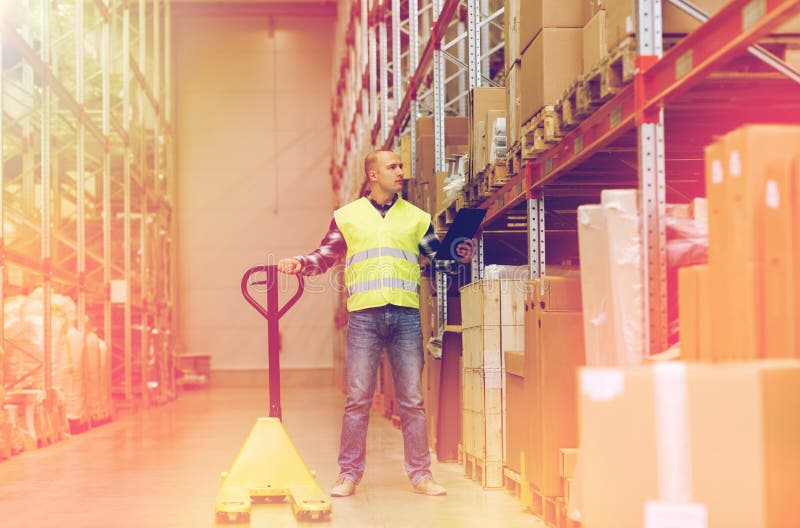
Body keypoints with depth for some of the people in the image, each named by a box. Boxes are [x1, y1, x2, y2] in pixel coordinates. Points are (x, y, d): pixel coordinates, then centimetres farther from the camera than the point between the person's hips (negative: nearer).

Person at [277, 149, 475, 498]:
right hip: (364, 315, -1)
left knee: (412, 400, 3)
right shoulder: (347, 216, 12)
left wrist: (461, 253, -6)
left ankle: (420, 474, 8)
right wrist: (299, 264, -8)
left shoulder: (416, 217, 15)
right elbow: (325, 256, 10)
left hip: (406, 315, 1)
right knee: (358, 399, -1)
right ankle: (349, 474, 6)